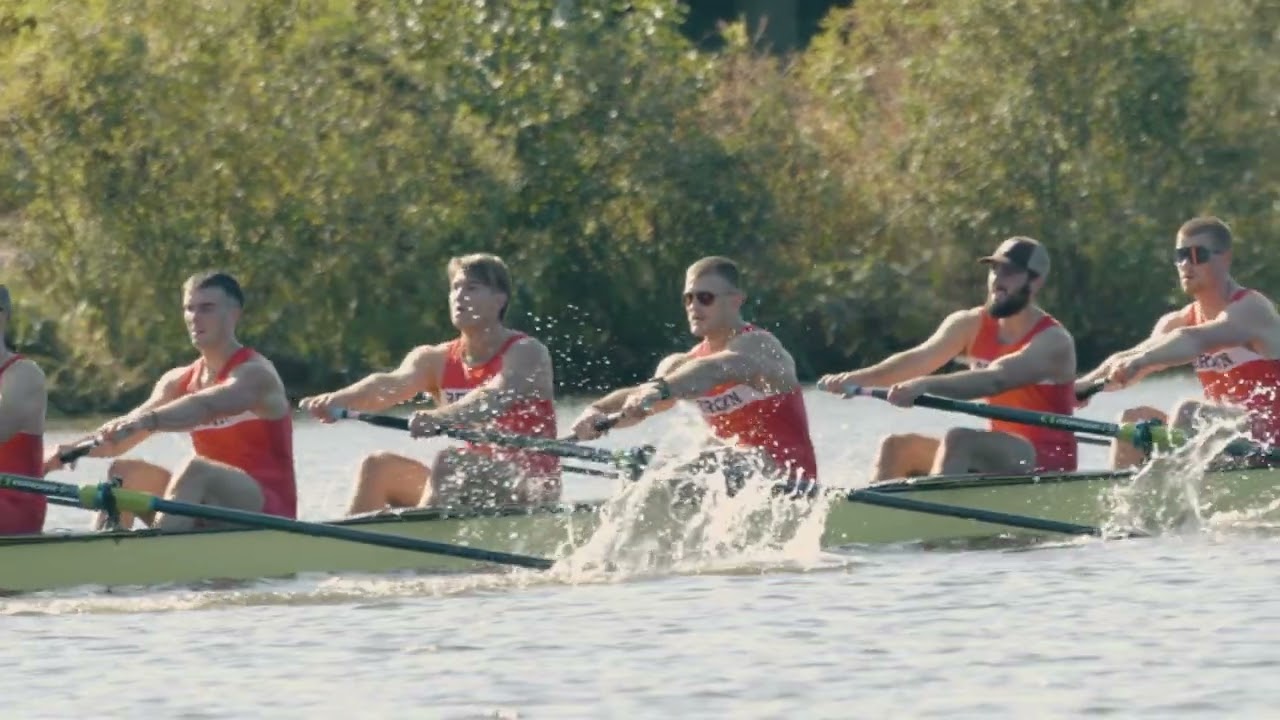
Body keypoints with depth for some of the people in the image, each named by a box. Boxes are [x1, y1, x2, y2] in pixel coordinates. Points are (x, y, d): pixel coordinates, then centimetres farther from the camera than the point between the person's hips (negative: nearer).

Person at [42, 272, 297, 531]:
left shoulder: (255, 374, -9)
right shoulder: (179, 381, 11)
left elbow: (206, 407, -31)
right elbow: (122, 435, -1)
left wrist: (148, 420, -49)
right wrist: (73, 449, -21)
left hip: (269, 512, -7)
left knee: (194, 469, -33)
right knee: (125, 471, -7)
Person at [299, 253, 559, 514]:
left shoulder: (528, 353, -8)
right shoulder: (436, 360, 8)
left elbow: (496, 397, -29)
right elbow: (392, 384, -13)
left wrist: (440, 418, -50)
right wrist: (338, 399, -36)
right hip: (469, 494, 6)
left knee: (448, 462, -30)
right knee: (379, 466, -9)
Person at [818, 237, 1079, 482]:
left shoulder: (1054, 341, -14)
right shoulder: (970, 326, 6)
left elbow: (996, 380, -31)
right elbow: (920, 358, -10)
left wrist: (925, 385, -46)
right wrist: (859, 378, -28)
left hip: (1049, 463, -7)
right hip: (998, 455, 7)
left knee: (958, 440, -30)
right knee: (898, 447, -5)